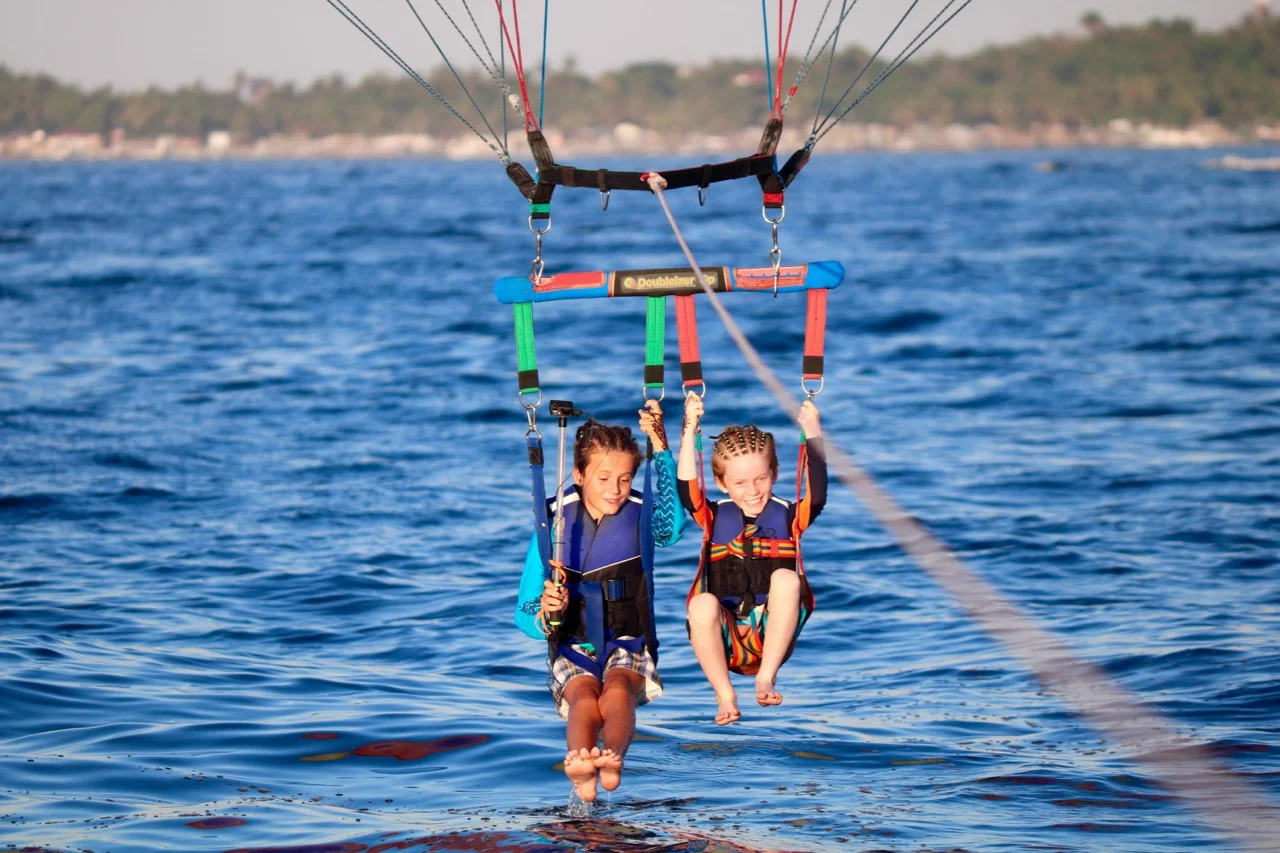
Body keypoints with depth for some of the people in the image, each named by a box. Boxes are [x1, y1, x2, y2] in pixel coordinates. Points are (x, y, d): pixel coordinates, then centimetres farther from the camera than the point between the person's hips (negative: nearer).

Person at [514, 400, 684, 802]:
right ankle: (579, 770, -64)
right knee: (584, 699, -33)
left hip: (629, 647, 1)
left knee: (617, 693, -33)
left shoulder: (640, 515, 2)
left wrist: (661, 450, -33)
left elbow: (672, 525, -25)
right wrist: (545, 614, -23)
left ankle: (612, 758, -63)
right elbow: (525, 615, 3)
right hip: (572, 651, -1)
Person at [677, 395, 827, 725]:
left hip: (773, 635, 0)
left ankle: (766, 677, -23)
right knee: (702, 604, -32)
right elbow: (686, 490, -6)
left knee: (786, 577, -28)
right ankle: (725, 696, -21)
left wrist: (812, 435, -12)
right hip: (725, 641, 0)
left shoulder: (787, 516, 9)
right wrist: (690, 431, -11)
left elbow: (817, 496, -10)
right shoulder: (715, 517, 11)